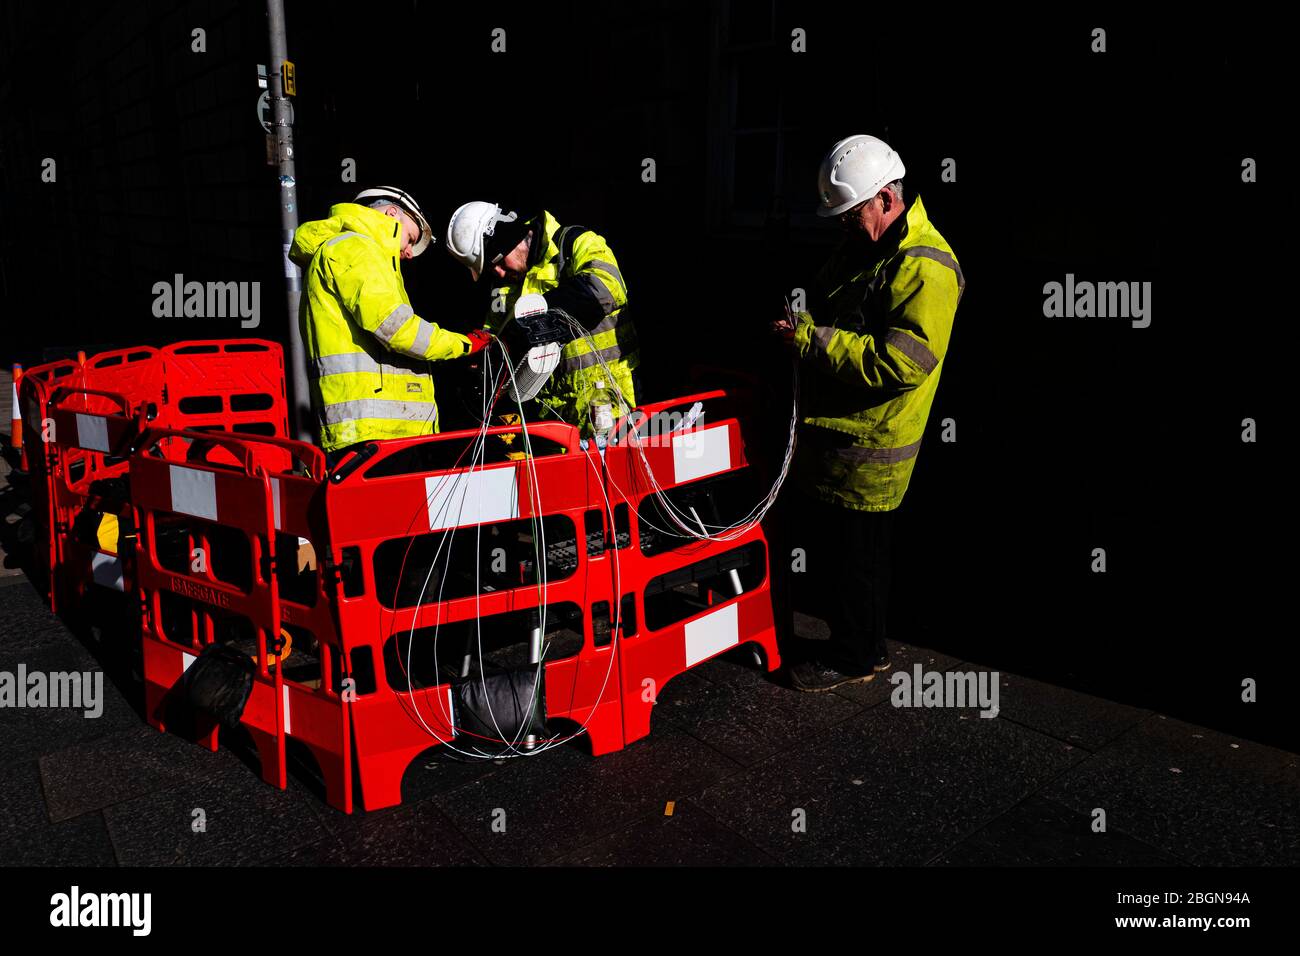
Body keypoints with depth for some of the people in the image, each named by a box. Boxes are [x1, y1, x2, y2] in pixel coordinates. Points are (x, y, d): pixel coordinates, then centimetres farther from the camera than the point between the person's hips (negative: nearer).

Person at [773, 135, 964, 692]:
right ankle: (863, 645, 36)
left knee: (853, 556, 3)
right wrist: (803, 324, 5)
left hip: (868, 445, -10)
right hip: (832, 432, 10)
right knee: (828, 544, 19)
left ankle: (855, 656, 23)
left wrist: (813, 340, -25)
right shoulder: (862, 247, 13)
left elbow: (903, 362, -28)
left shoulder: (926, 269, -18)